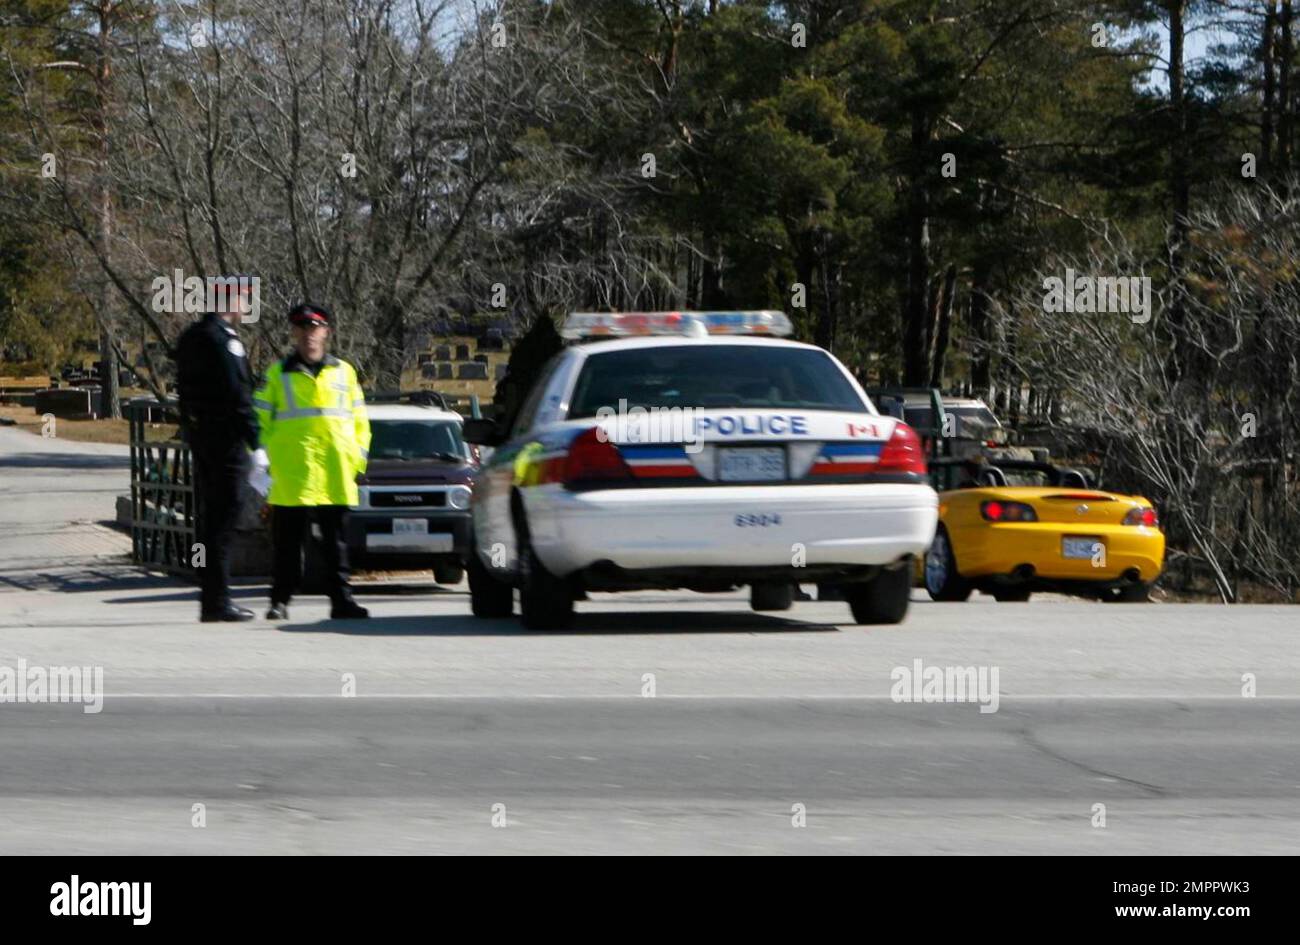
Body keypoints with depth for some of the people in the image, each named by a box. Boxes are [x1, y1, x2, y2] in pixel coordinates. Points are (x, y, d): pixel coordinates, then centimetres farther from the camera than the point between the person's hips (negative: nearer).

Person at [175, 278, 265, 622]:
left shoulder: (190, 338, 14)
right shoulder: (223, 340, -16)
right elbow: (237, 395, -19)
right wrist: (255, 444, -17)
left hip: (198, 435, 9)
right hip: (225, 437, -9)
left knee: (208, 516, 12)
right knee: (222, 517, -7)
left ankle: (210, 600, 15)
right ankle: (217, 602, -8)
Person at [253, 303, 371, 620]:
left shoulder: (343, 372, 14)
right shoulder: (278, 374, 8)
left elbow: (359, 419, 18)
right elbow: (260, 419, 8)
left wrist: (358, 457, 8)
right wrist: (265, 458, -1)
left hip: (336, 475, 2)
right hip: (292, 473, -2)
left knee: (336, 542, 4)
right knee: (288, 540, -1)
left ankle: (341, 599, 7)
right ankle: (280, 600, 4)